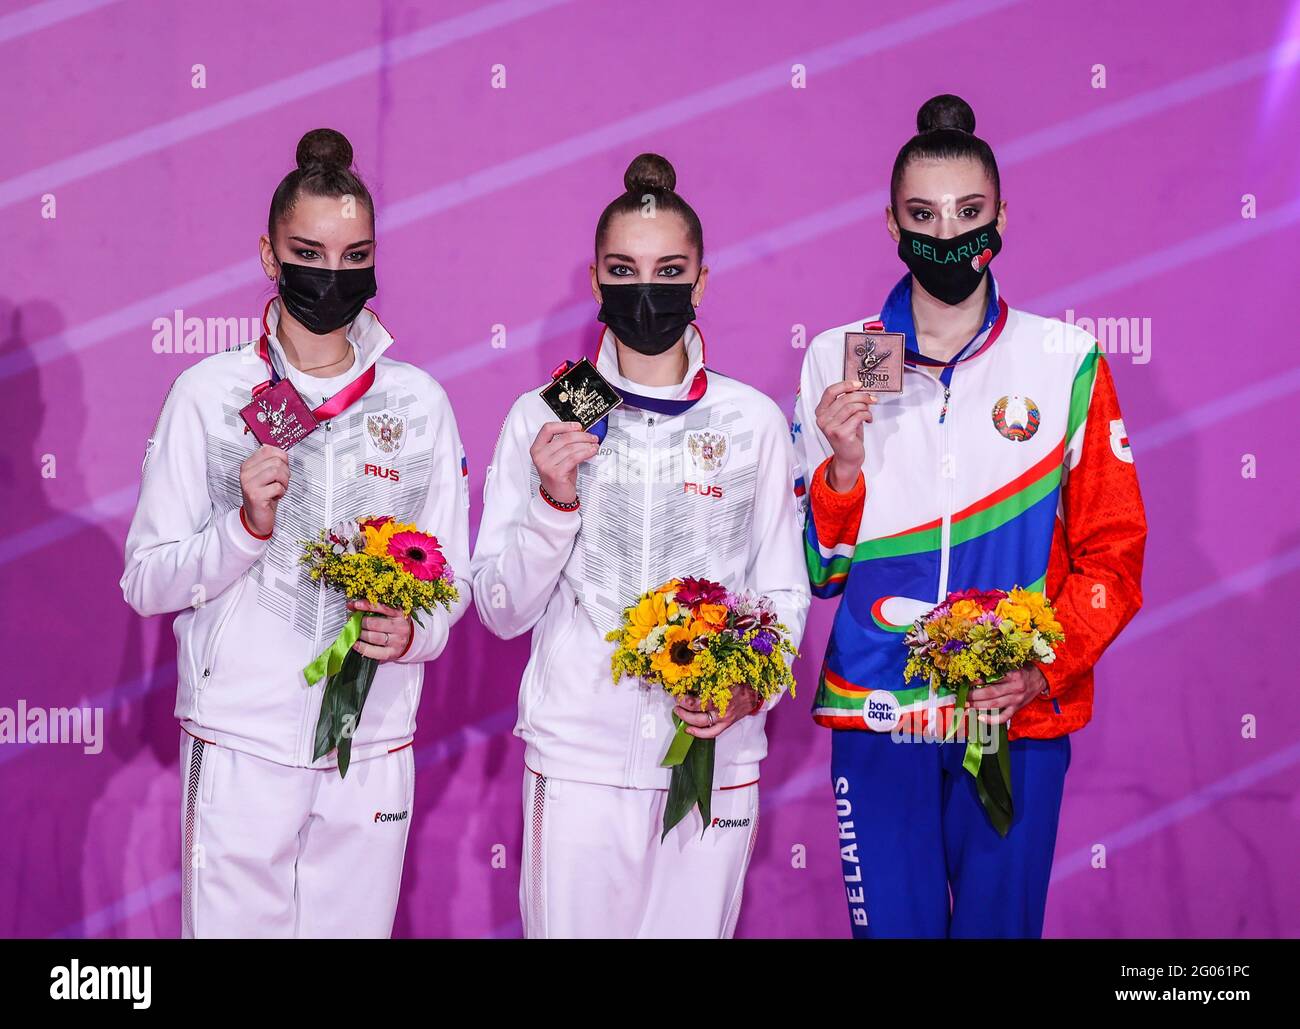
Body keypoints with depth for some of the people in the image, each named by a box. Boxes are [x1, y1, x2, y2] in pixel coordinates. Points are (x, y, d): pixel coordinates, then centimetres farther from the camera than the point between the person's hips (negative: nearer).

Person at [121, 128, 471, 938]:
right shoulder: (209, 393, -1)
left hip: (373, 751, 2)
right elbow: (147, 582, -2)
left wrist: (413, 630, -10)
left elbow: (453, 576, 10)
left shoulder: (419, 401, 5)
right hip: (239, 742, -2)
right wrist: (246, 526, -18)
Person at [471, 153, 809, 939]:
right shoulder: (543, 418, 1)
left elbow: (785, 593, 8)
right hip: (577, 758, -1)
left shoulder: (754, 422, 3)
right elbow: (502, 611, 1)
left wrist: (752, 687, -10)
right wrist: (554, 500, -14)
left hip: (715, 757, 1)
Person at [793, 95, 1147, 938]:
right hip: (876, 714, 1)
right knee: (892, 924, 5)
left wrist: (1046, 669, -12)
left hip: (1021, 716, 0)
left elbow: (1113, 552, 2)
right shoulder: (838, 361, 4)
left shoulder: (1065, 360, 1)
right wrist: (843, 467, -13)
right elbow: (814, 569, 5)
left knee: (1000, 923, 5)